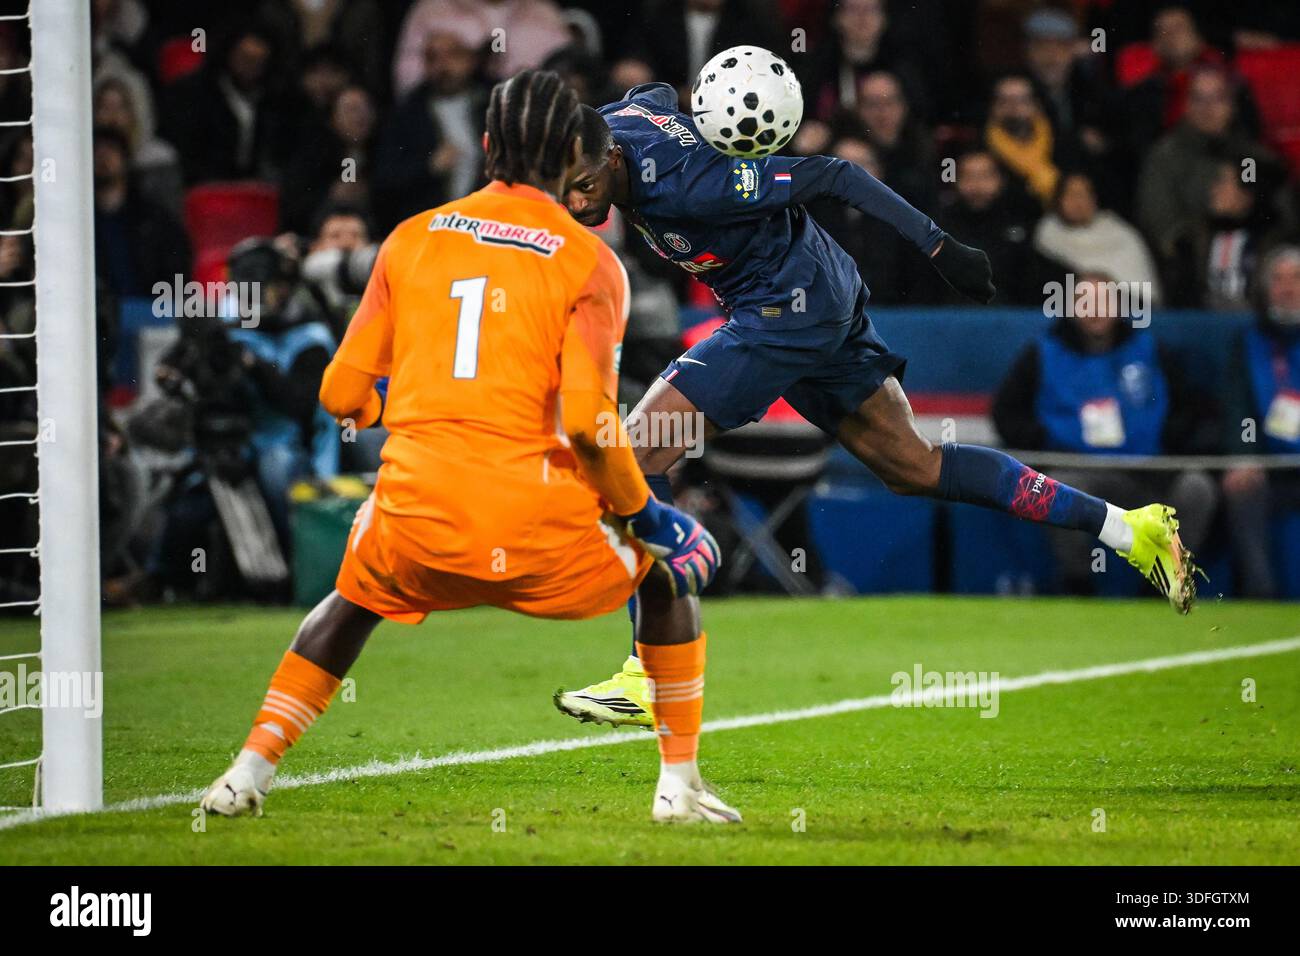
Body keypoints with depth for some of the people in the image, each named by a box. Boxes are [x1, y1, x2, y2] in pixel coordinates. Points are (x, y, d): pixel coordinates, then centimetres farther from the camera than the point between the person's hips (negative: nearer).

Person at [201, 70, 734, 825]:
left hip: (416, 514, 3)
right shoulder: (589, 263, 0)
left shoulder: (412, 239, 11)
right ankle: (680, 785, 19)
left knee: (354, 601, 34)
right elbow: (588, 421, -12)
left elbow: (344, 392, 11)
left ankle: (250, 772, 23)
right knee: (667, 575, 24)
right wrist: (641, 512, 4)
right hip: (533, 522, -3)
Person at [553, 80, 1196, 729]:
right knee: (913, 467, 16)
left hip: (786, 309, -10)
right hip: (824, 299, 10)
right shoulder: (609, 121, -7)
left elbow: (832, 175, -22)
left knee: (635, 453, -15)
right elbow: (660, 96, 21)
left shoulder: (681, 184, -30)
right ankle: (1127, 528, 22)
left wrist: (937, 246, -16)